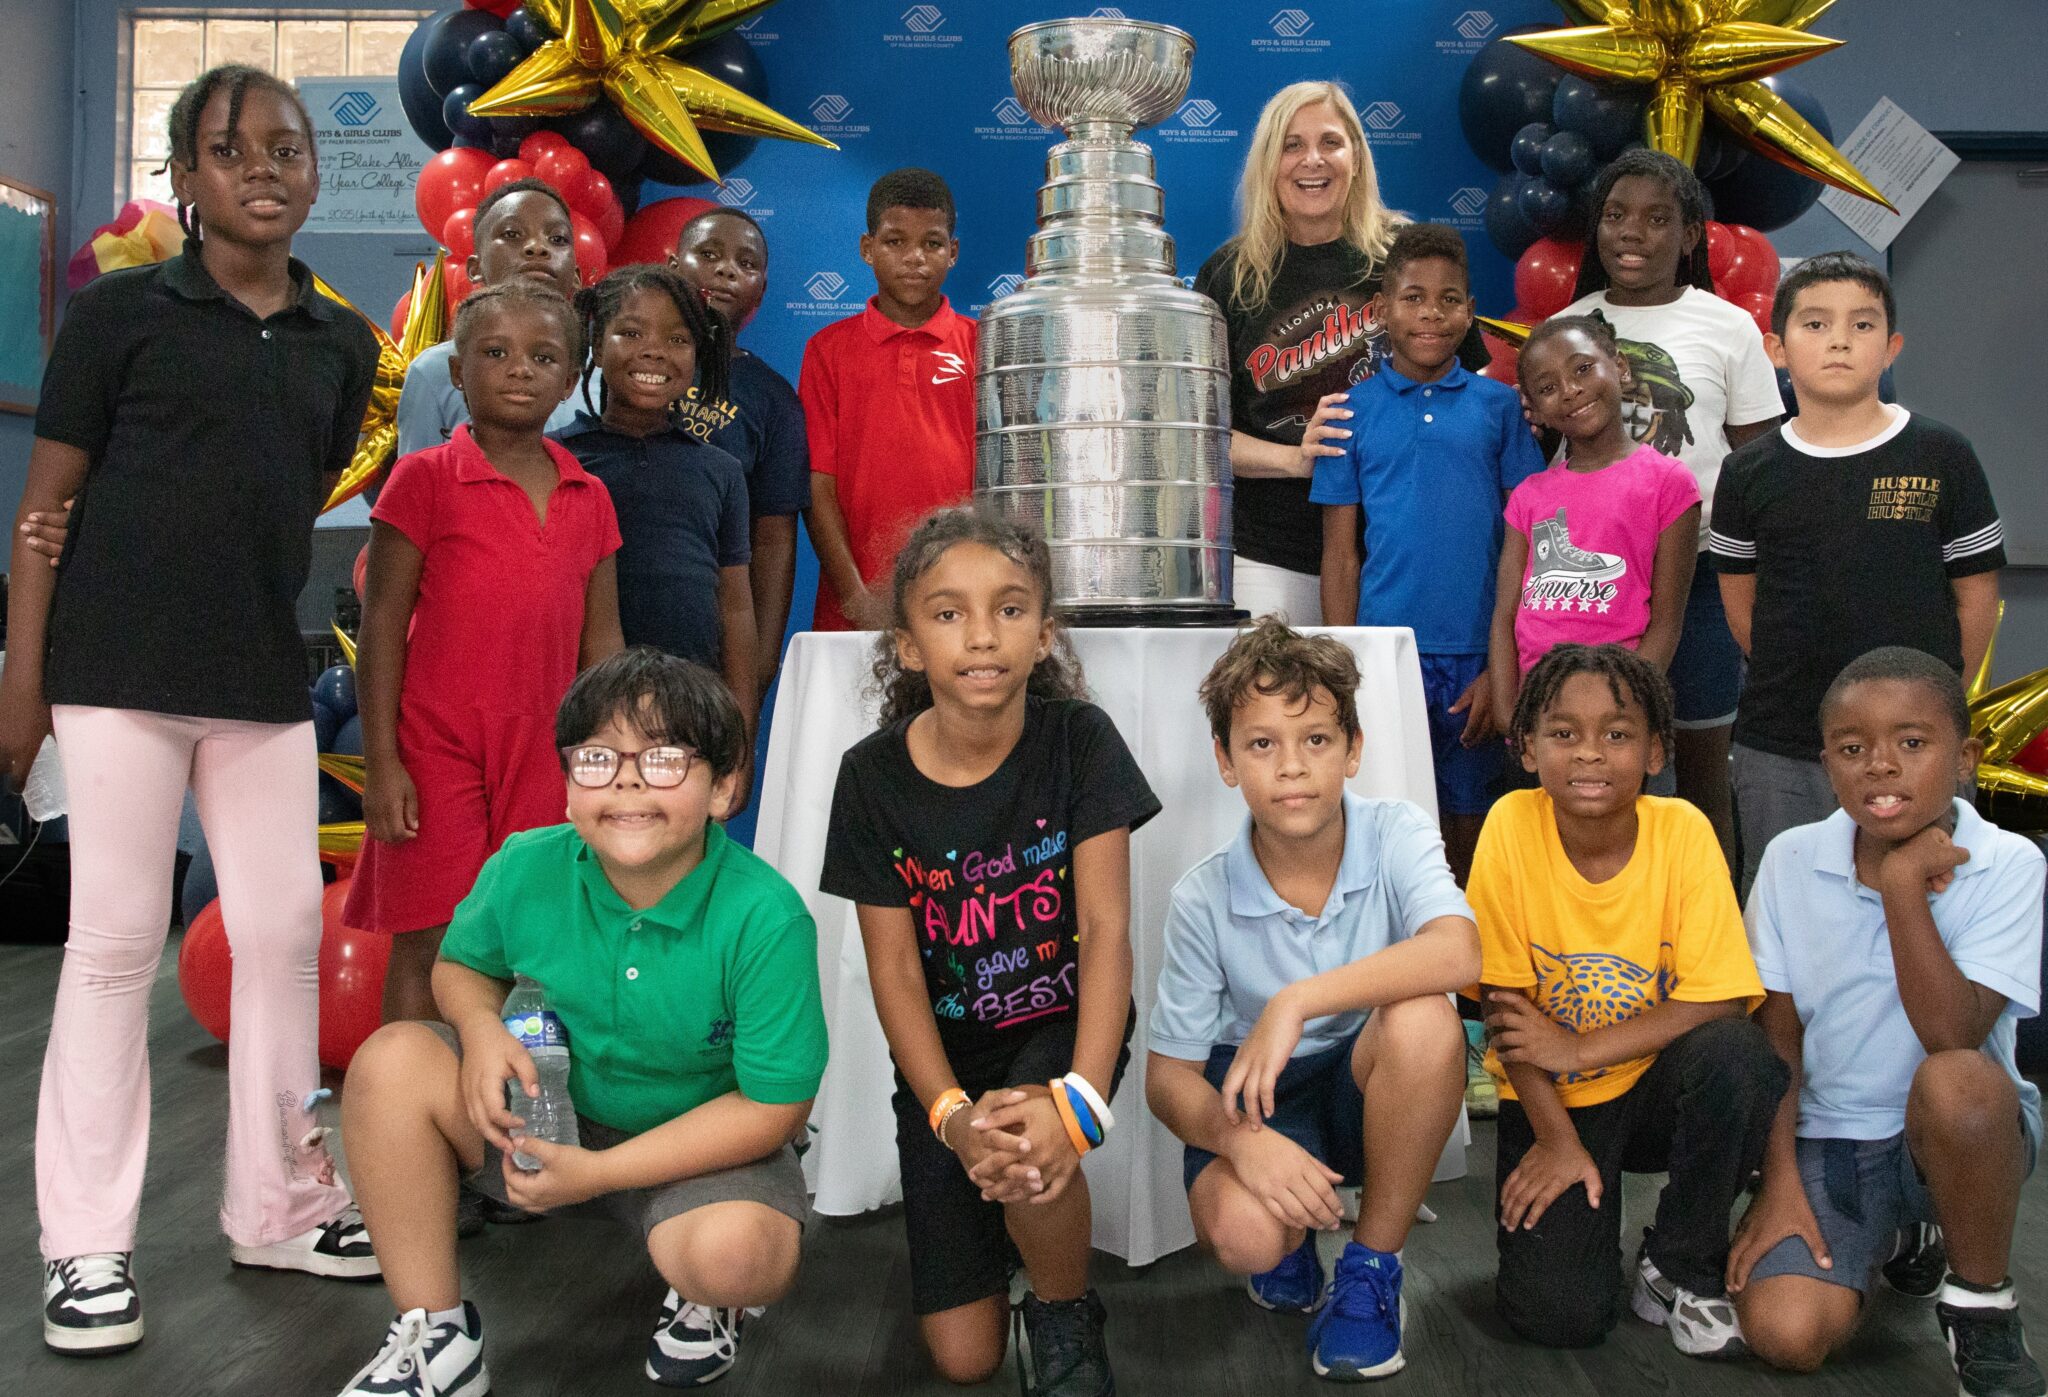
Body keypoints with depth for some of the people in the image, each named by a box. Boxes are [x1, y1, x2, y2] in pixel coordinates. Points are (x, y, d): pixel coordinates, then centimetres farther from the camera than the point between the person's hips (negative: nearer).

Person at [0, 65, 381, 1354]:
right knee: (118, 939, 0)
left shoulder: (342, 344, 9)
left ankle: (279, 1202, 22)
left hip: (265, 680, 4)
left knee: (286, 928, 6)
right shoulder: (124, 311, -2)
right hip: (120, 669, -4)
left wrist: (269, 633, 12)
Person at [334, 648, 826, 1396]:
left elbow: (774, 1106, -22)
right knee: (392, 1059, -18)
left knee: (739, 1252, -36)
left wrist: (597, 1171, -23)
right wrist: (481, 1026, -18)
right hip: (544, 1115, 4)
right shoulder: (524, 867, -15)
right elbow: (463, 963, 8)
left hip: (702, 1142, -4)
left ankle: (704, 1302, 8)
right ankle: (434, 1337, -3)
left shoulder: (766, 919, -27)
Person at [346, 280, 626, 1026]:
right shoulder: (425, 477, -2)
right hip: (438, 748, -3)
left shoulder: (588, 497, 8)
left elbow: (601, 641, 11)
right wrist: (381, 762, -8)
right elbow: (383, 625, -4)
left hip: (544, 753, 4)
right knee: (429, 948, 1)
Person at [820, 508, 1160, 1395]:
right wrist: (951, 1113, -25)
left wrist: (1080, 1097, -30)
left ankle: (1066, 1321, -1)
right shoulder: (875, 774, -10)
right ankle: (1000, 1225, 34)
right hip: (945, 1057, 2)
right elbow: (894, 969, -10)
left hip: (1062, 1025, -1)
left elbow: (1106, 928, -17)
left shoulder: (1078, 739, -13)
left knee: (1036, 1162, -35)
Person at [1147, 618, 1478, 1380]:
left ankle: (1371, 1268, -11)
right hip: (1257, 1095, 0)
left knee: (1422, 1019, -34)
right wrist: (1238, 1138, -31)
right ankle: (1293, 1237, 10)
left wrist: (1297, 1003, -42)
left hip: (1375, 1088, 1)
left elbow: (1457, 953, -35)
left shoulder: (1394, 833, -15)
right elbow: (1168, 1074, -9)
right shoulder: (1202, 900, -13)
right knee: (1241, 1230, -33)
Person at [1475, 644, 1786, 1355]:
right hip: (1550, 1096, -1)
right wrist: (1556, 1136, -12)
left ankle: (1679, 1270, -8)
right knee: (1559, 1313, -19)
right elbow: (1506, 1001, -11)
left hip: (1656, 1083, 2)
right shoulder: (1512, 826, -16)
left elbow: (1718, 1001, -18)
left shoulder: (1683, 831, -14)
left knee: (1739, 1056, -32)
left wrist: (1578, 1048, -21)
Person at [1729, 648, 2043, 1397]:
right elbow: (1777, 1036, 1)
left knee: (1953, 1081, -38)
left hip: (1963, 1135, -2)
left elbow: (1952, 1039, -24)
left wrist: (1903, 884, -27)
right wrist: (1779, 1181, -6)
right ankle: (1898, 1240, 17)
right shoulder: (1792, 861, -4)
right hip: (1827, 1138, 3)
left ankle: (1984, 1316, -9)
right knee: (1783, 1332, -20)